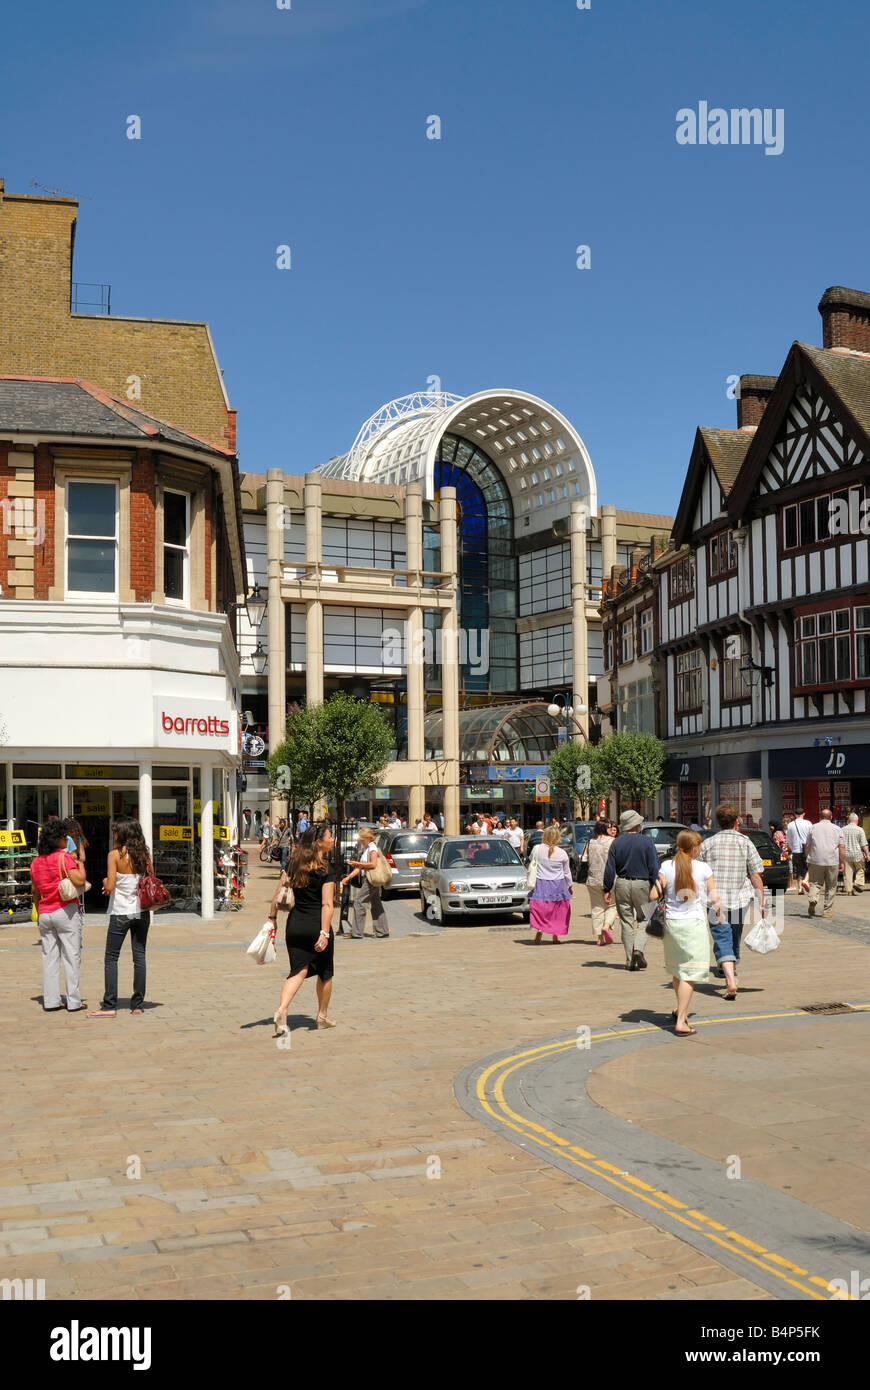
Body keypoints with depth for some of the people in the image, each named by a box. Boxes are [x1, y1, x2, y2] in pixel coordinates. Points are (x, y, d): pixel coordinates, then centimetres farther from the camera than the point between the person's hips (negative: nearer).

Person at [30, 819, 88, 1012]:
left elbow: (35, 892, 15)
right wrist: (80, 863, -5)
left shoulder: (36, 862, 9)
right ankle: (73, 1001, 1)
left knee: (49, 957, 10)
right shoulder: (64, 857, -12)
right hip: (66, 911, -6)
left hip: (45, 913, 6)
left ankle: (50, 1001, 10)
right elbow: (79, 881, -22)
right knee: (71, 957, 0)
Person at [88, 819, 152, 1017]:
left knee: (111, 958, 2)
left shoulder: (115, 854, -10)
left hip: (121, 913, -4)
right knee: (139, 956, 7)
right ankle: (138, 1004, 9)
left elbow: (109, 887, -15)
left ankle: (109, 1006, -1)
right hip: (141, 912, 5)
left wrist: (105, 882, 7)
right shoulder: (143, 855, 4)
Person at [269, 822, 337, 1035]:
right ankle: (322, 1016, 28)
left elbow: (279, 892, 5)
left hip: (294, 925, 5)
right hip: (316, 925, -5)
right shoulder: (326, 870, -12)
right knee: (325, 972, 16)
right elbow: (327, 904, -18)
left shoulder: (294, 863, 4)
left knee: (298, 971, 6)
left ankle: (282, 1009, -18)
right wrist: (324, 933, -20)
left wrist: (272, 917, 13)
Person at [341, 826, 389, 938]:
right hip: (368, 880, 10)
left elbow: (373, 864, -22)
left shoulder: (372, 848, -10)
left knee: (358, 903, -9)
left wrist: (356, 863, -19)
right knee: (376, 905, 11)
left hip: (371, 880, -10)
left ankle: (357, 933, -8)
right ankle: (383, 931, 16)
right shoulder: (365, 849, 18)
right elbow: (360, 868, 17)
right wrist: (348, 877, 11)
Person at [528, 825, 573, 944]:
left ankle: (538, 930, -19)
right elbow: (567, 872, 5)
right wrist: (570, 885, 19)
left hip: (541, 884, -1)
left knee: (539, 910, 3)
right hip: (558, 885, 1)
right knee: (558, 911, 13)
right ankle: (555, 936, 15)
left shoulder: (537, 849, -8)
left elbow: (532, 861, 12)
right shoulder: (562, 853, -6)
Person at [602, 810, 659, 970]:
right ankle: (638, 948, -10)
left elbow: (610, 869, 0)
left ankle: (630, 961, 8)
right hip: (642, 884, -2)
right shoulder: (647, 842, -4)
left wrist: (607, 889, 5)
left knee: (627, 922, 7)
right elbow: (654, 868, -6)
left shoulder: (616, 843, 1)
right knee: (643, 919, 13)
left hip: (622, 885, 2)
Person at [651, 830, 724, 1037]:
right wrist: (720, 913, 18)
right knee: (690, 973, -2)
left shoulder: (666, 867, -1)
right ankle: (681, 1022, -7)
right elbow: (714, 898, -2)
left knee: (677, 969, 22)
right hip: (694, 923, -4)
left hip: (671, 922, 4)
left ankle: (680, 1009, 41)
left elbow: (653, 896, -5)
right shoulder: (703, 868, -6)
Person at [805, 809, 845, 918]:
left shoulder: (813, 828, 7)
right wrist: (842, 862, 5)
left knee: (815, 883, 6)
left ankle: (813, 899, -23)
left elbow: (807, 846, 7)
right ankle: (827, 911, 12)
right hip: (832, 861, 0)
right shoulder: (837, 829, 7)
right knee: (830, 887, 10)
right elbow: (842, 847, 1)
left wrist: (807, 860, 16)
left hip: (815, 861, 0)